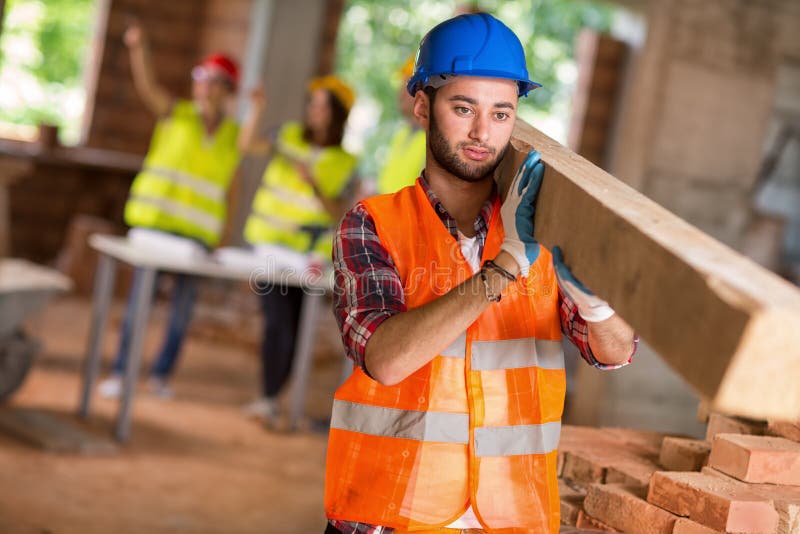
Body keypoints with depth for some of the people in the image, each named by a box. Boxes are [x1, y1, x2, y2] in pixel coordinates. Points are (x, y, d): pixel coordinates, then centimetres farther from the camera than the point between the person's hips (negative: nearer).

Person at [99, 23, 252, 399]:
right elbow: (147, 86, -16)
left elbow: (229, 188, 2)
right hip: (155, 223, -2)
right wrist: (138, 49, -31)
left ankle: (162, 373, 19)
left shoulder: (234, 136, 7)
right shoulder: (175, 113, 0)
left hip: (199, 233, 3)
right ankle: (120, 371, 4)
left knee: (184, 304, 6)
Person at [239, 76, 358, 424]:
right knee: (279, 320, -12)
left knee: (294, 328, 4)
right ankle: (267, 399, -4)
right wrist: (257, 111, -18)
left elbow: (339, 214, -8)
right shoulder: (289, 135, 2)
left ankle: (271, 397, 18)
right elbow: (248, 146, -5)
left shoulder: (346, 163, -1)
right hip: (269, 243, -1)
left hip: (309, 255, 1)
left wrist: (313, 184, -22)